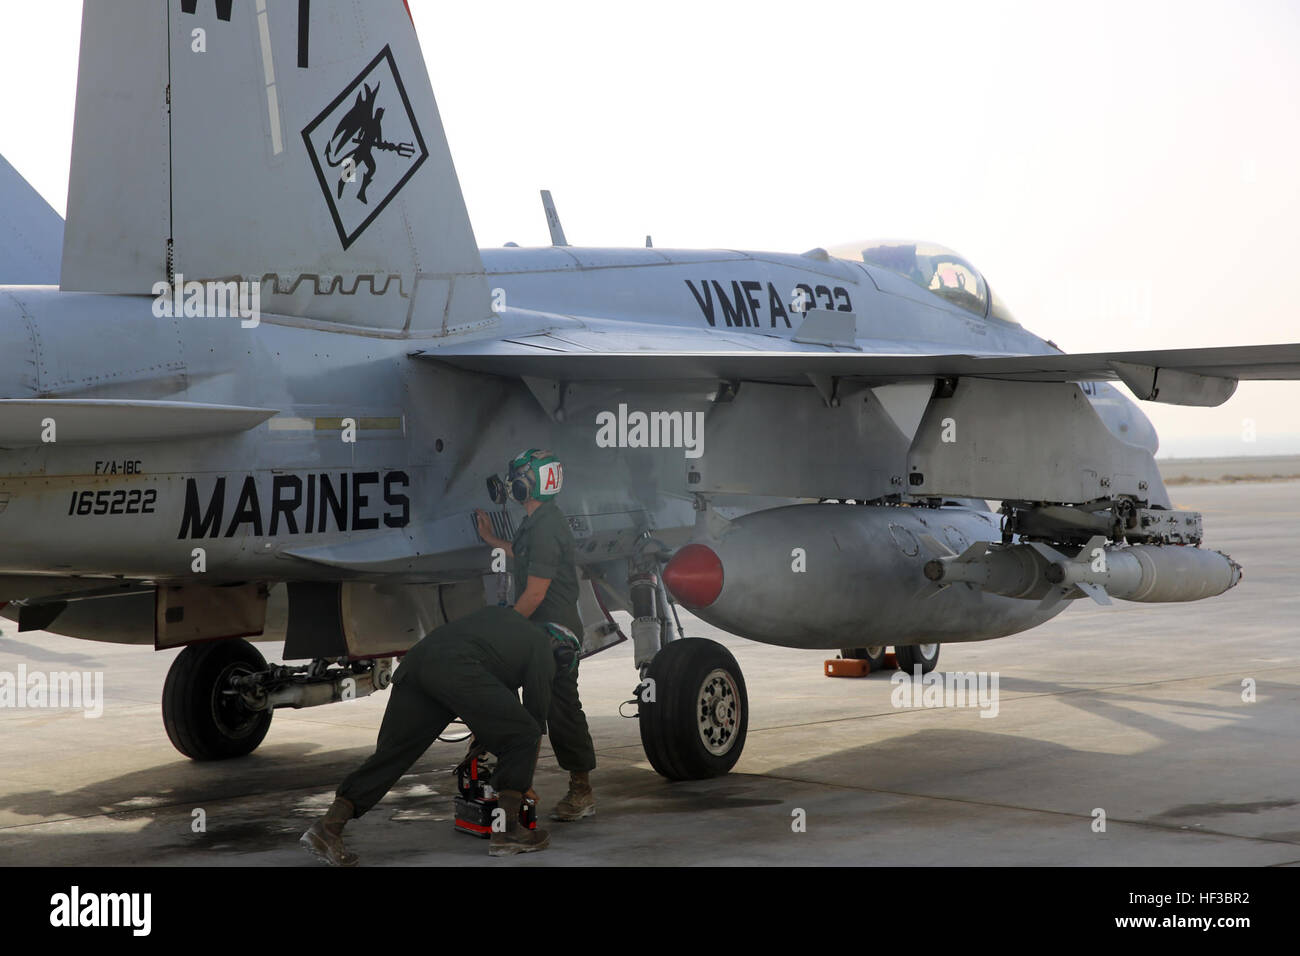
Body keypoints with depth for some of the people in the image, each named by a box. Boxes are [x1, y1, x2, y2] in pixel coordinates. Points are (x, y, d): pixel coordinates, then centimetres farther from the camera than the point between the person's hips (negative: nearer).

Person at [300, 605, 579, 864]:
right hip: (457, 668, -7)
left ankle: (330, 824, -4)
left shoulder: (502, 617, 39)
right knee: (522, 736, 8)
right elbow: (537, 721, 24)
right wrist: (526, 784, 35)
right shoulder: (542, 653, 21)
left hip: (416, 658, 7)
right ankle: (506, 831, 6)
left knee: (391, 753, 8)